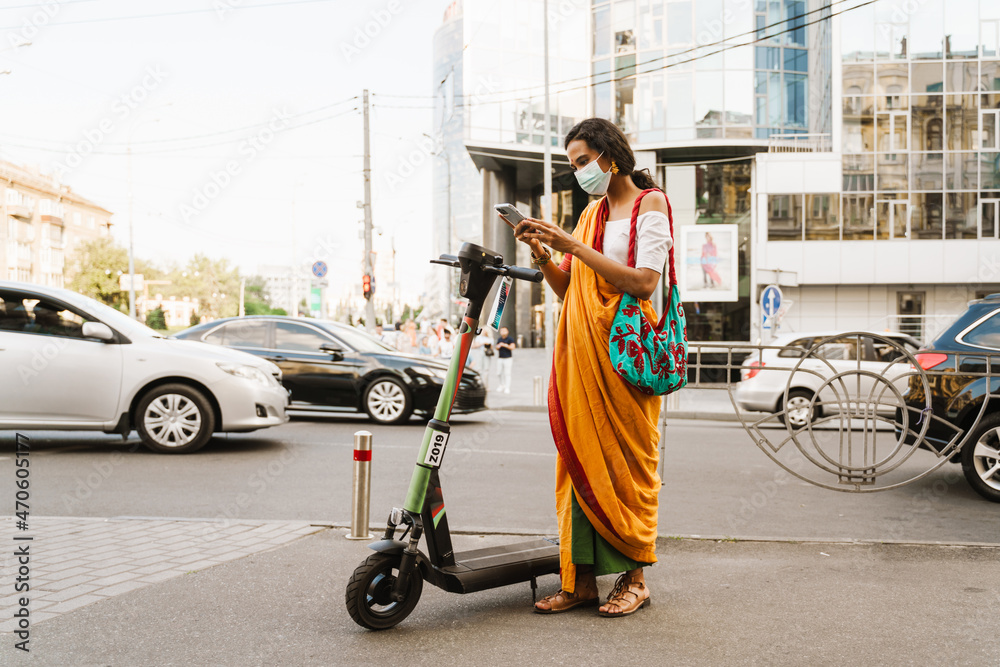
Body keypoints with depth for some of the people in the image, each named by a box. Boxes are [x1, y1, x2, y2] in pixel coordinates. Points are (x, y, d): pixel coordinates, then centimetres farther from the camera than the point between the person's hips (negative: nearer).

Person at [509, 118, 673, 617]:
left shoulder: (650, 204, 0)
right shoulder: (592, 212, 20)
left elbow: (643, 282, -14)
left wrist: (574, 247, -15)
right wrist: (541, 254, 0)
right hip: (581, 350, 6)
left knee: (627, 463, -1)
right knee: (580, 461, 2)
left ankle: (634, 576, 9)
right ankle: (581, 579, 6)